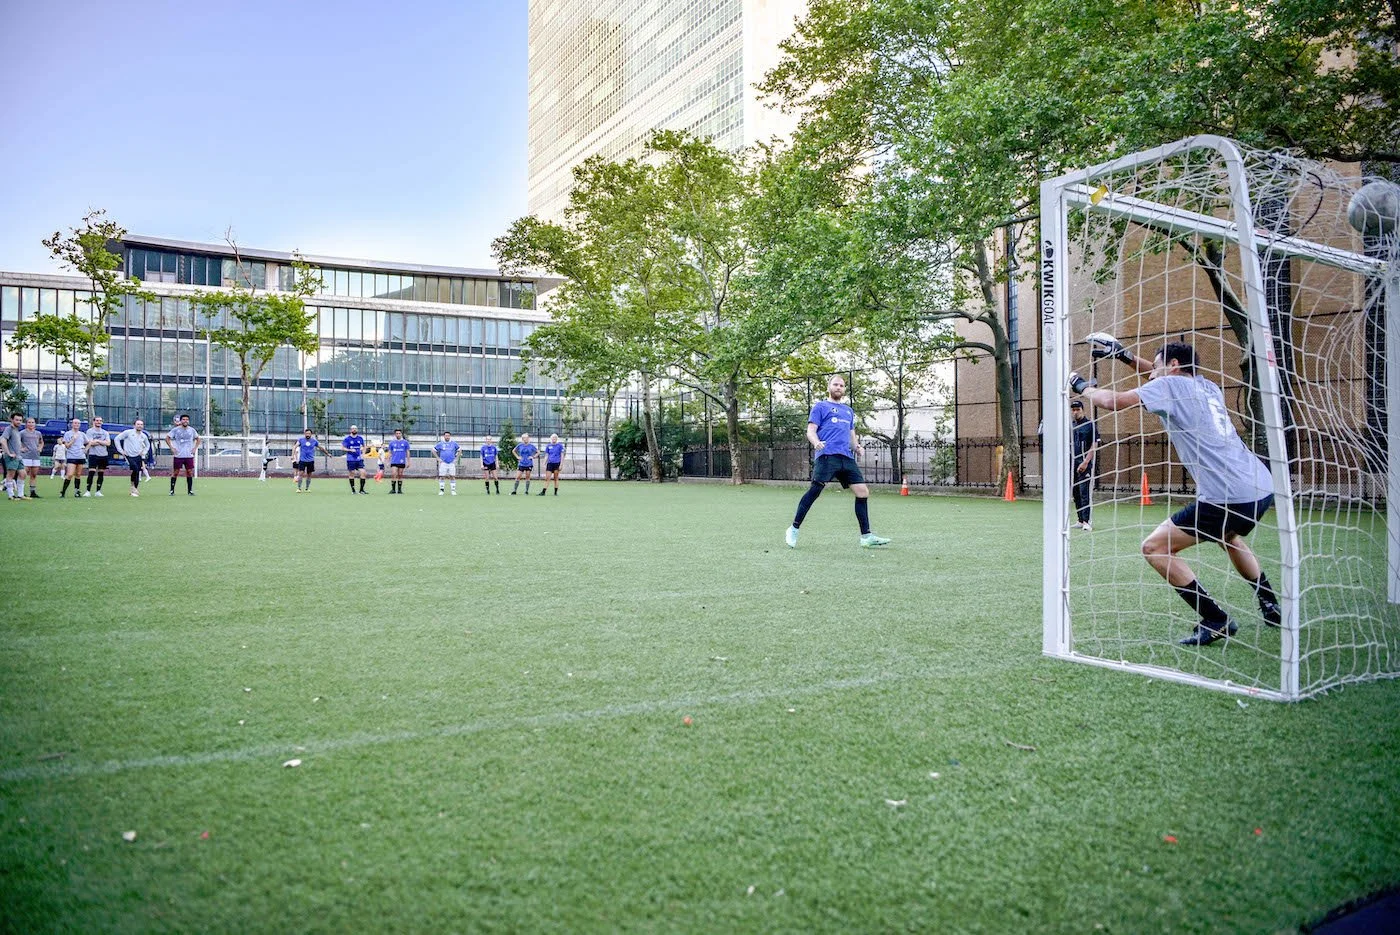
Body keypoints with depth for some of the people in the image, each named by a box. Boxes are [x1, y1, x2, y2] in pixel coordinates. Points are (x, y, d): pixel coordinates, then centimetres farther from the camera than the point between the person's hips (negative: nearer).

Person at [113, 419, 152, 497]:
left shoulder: (144, 436, 11)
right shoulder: (128, 432, -3)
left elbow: (147, 445, 29)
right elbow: (116, 439, 0)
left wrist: (144, 452, 13)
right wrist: (121, 450, -4)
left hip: (138, 456, 4)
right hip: (129, 456, -4)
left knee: (137, 473, 3)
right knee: (135, 469, -25)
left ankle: (135, 490, 14)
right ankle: (133, 485, -5)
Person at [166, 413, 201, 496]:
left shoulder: (192, 430, 7)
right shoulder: (175, 430, -1)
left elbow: (198, 439, 20)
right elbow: (167, 438, 5)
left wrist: (195, 448, 8)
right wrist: (171, 448, -3)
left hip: (189, 455, 2)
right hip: (178, 455, -2)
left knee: (190, 472, 2)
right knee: (175, 472, 0)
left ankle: (190, 491, 9)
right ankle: (172, 491, 8)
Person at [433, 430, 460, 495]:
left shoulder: (453, 443, 6)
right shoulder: (440, 444, 4)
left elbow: (460, 449, 17)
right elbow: (433, 449, 11)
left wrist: (456, 458, 9)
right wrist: (438, 458, 4)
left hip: (451, 463, 1)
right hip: (443, 463, 0)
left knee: (453, 477, -3)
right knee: (441, 477, -2)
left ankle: (453, 491, 3)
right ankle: (441, 490, 7)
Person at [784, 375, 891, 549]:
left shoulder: (848, 411, 28)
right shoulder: (821, 406, 10)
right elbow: (811, 431, 2)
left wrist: (857, 447, 9)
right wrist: (816, 442, -21)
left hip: (847, 457, 6)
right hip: (827, 455, -6)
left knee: (863, 492, -3)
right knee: (815, 489, -15)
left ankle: (866, 537, 3)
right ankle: (794, 529, -3)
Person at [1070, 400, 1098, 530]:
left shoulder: (1090, 424, -2)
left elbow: (1094, 445, -7)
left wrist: (1085, 462, -16)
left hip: (1084, 464, -6)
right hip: (1072, 464, 6)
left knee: (1084, 493, -11)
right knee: (1076, 494, 8)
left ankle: (1086, 522, -14)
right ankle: (1080, 520, 14)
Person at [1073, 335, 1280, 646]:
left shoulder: (1170, 385, -4)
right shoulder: (1207, 386, 18)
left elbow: (1114, 401, -11)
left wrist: (1082, 386, 8)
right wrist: (1125, 356, 34)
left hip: (1228, 497, -9)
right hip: (1263, 488, 9)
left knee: (1154, 548, -3)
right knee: (1228, 535, 39)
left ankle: (1215, 620, -3)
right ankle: (1271, 606, 40)